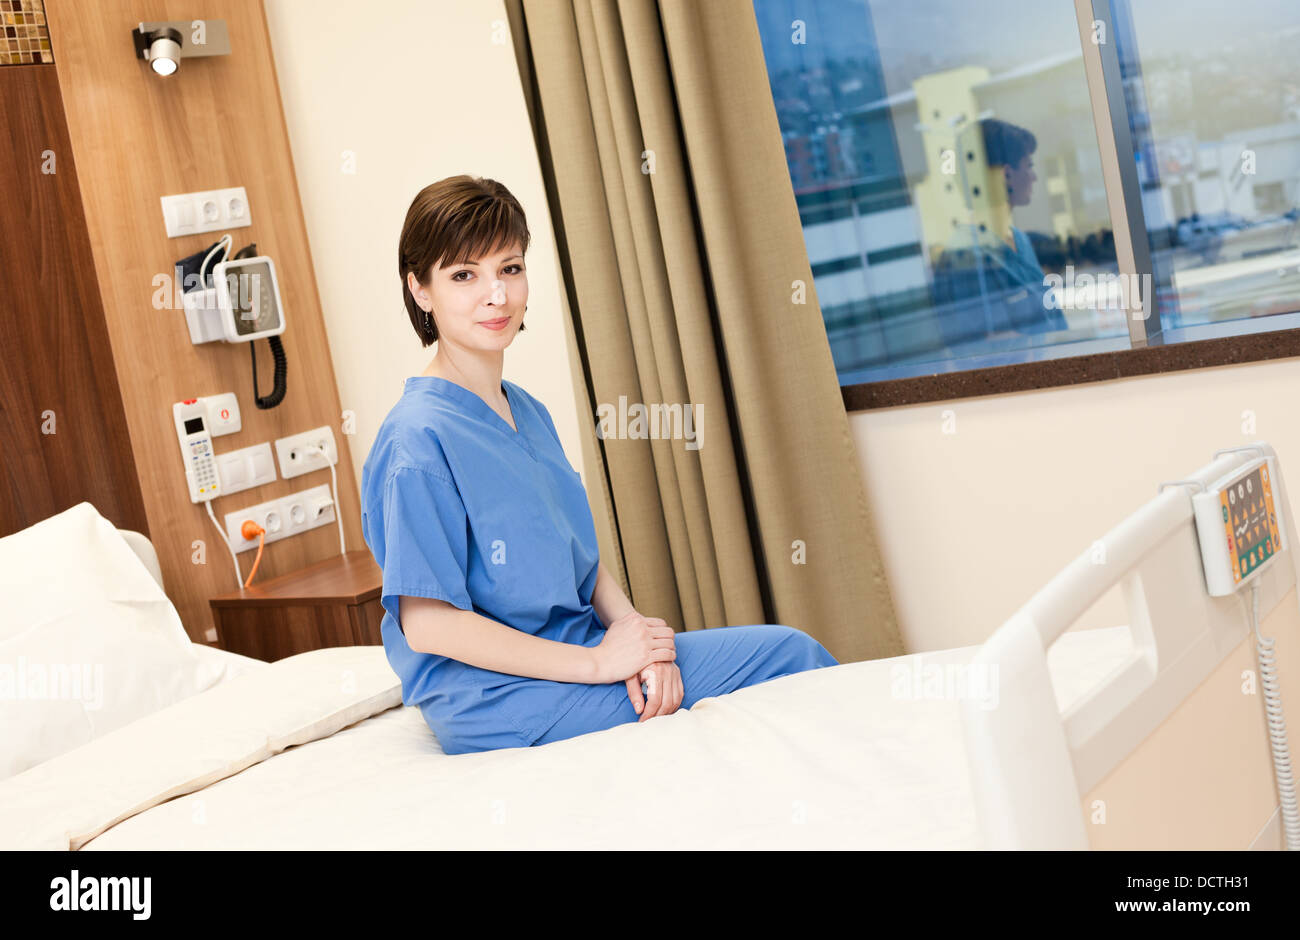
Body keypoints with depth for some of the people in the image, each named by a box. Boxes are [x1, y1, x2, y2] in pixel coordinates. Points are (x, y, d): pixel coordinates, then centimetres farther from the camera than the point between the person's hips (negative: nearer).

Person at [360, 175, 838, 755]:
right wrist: (599, 663, -18)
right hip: (498, 696, -8)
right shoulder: (419, 438, -17)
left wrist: (638, 637, -8)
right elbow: (428, 625, -20)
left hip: (582, 654, 8)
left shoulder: (530, 414, 10)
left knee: (788, 647, -5)